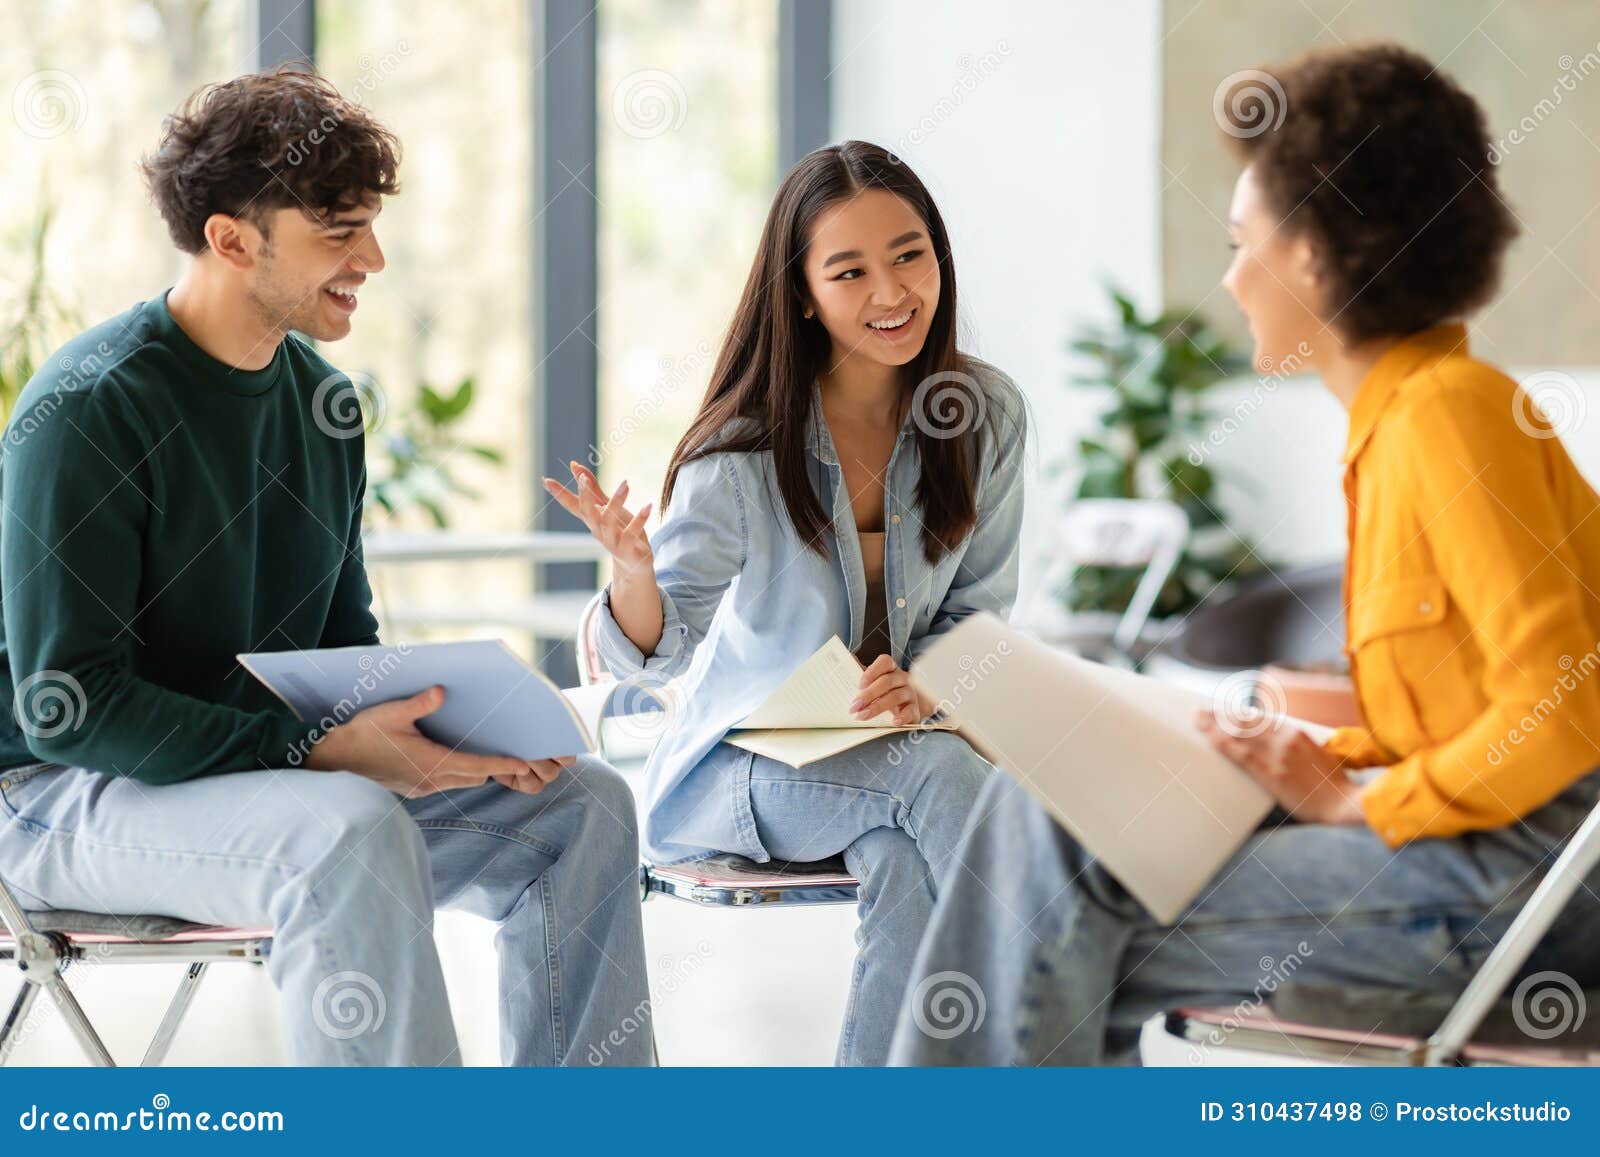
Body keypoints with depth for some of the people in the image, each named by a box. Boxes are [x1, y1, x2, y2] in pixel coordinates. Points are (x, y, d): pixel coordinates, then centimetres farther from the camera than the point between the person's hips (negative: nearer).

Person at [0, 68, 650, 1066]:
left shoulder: (325, 401, 7)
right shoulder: (86, 411, -17)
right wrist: (316, 749, -27)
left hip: (277, 760, 8)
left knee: (582, 805, -3)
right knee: (355, 834, -35)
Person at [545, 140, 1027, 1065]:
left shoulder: (987, 413, -4)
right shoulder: (746, 448, -13)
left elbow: (977, 608, 6)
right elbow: (655, 656, -11)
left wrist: (924, 684, -17)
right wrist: (632, 567, -35)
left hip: (898, 738, 3)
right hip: (743, 766, -2)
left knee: (909, 858, -33)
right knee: (945, 776, -32)